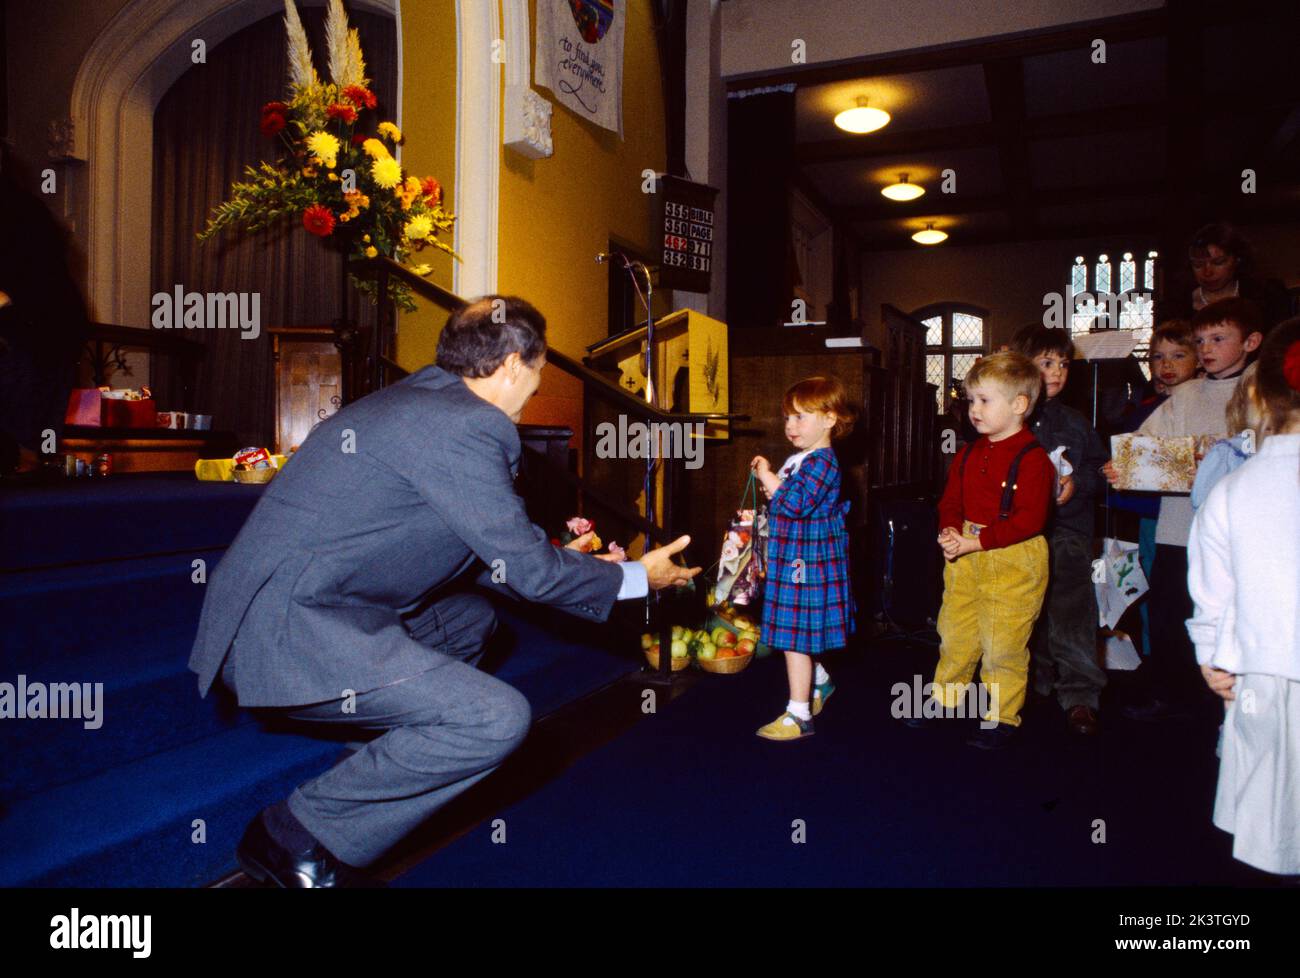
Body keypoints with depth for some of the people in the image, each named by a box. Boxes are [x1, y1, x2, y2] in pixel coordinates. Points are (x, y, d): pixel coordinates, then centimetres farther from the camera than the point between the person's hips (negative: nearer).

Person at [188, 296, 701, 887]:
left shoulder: (418, 399, 14)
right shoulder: (465, 424, -17)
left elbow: (482, 550, 22)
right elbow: (523, 567, -11)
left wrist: (559, 563, 31)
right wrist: (636, 577, 4)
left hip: (289, 608, 11)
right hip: (280, 631, -11)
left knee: (470, 618, 25)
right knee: (497, 720, -20)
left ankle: (384, 772, 23)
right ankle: (294, 836, -4)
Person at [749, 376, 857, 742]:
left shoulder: (821, 462, -17)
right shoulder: (798, 459, 13)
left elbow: (796, 503, -29)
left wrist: (768, 476, -17)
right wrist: (774, 491, 7)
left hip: (806, 564, -10)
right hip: (791, 560, 10)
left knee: (795, 637, -4)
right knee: (799, 635, 21)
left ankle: (799, 716, 4)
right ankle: (820, 681, 43)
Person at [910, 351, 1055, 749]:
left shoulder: (1032, 458, -14)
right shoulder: (970, 454, 9)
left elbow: (1028, 520, -20)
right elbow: (951, 500, 13)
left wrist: (975, 541, -22)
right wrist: (950, 532, -8)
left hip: (1013, 561, -7)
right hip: (965, 557, 7)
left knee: (1003, 643, 2)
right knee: (955, 633, 17)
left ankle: (1003, 717, 19)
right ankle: (944, 697, 35)